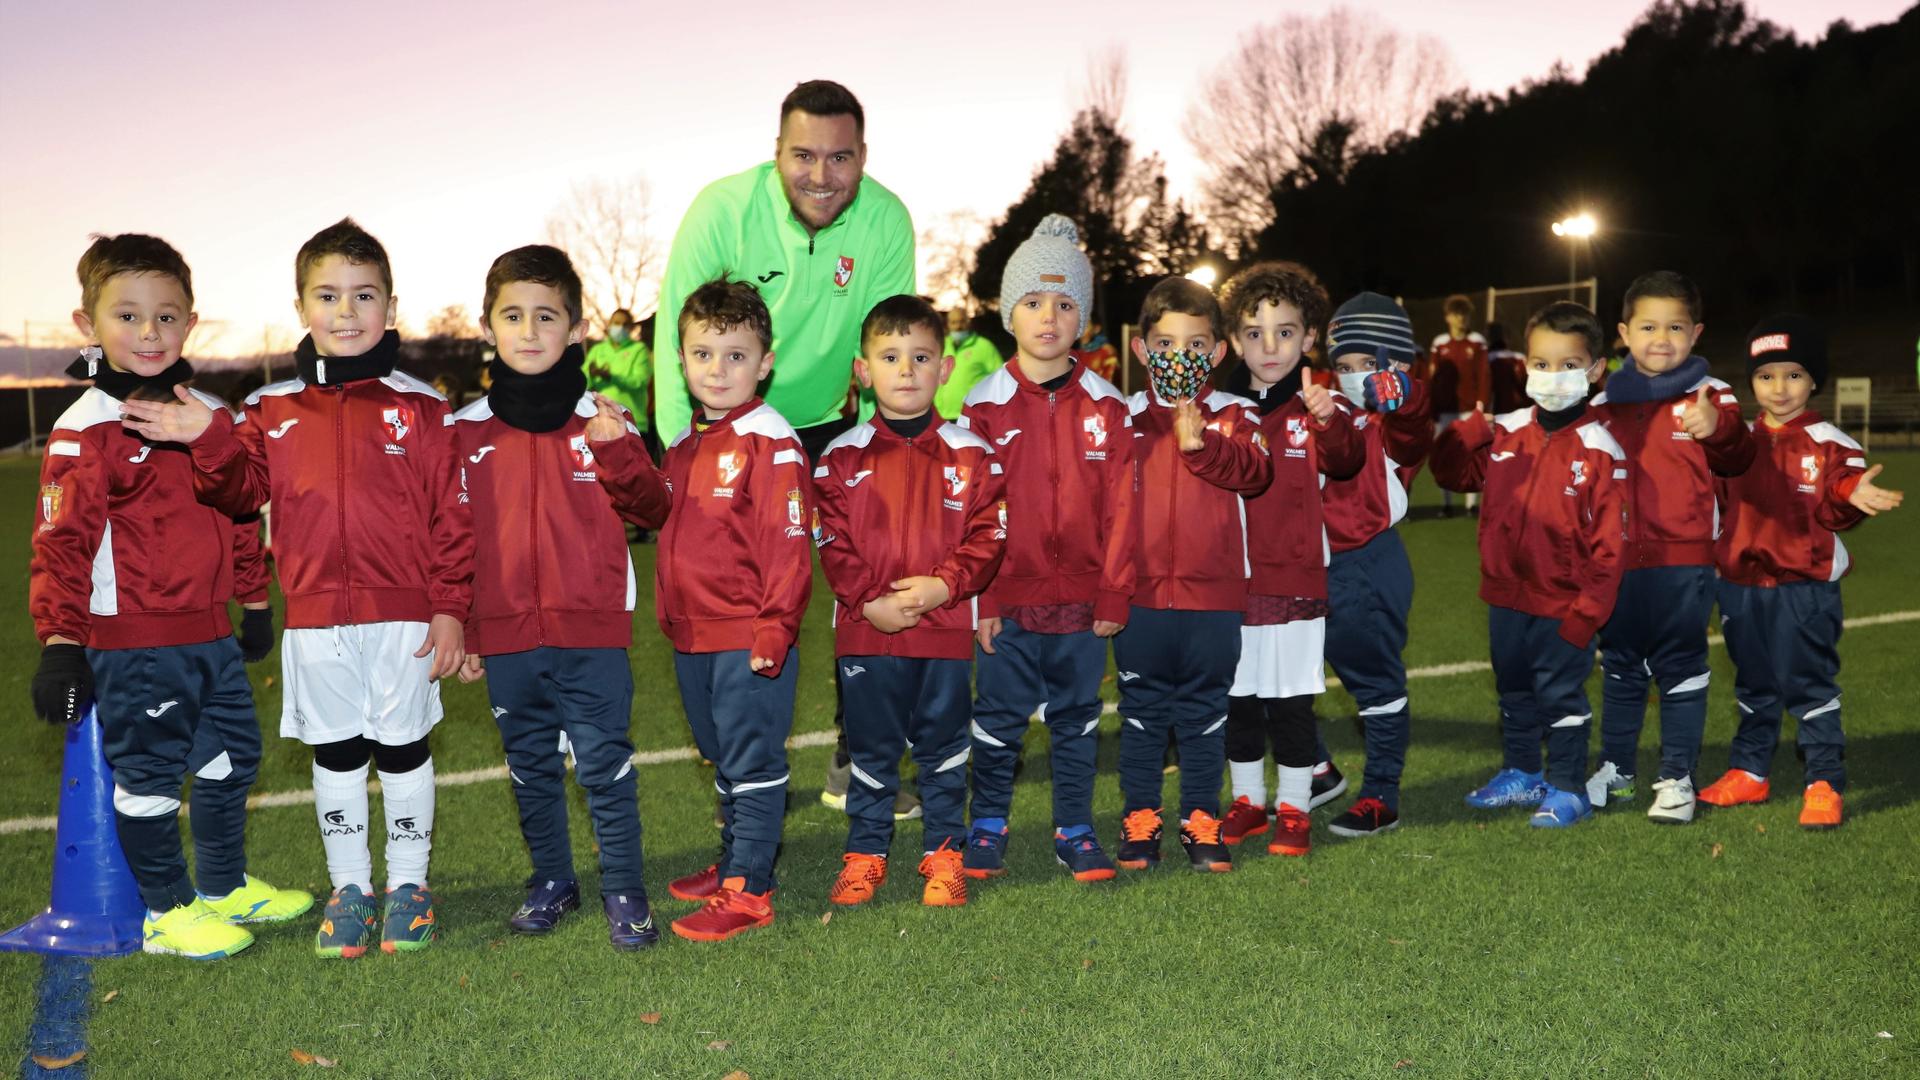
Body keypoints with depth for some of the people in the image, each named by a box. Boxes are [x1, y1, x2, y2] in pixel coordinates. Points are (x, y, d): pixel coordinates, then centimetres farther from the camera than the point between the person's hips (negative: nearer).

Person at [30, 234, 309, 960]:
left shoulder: (209, 414, 9)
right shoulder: (85, 430, -11)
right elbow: (63, 541, -13)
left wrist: (255, 600, 20)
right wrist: (61, 642, -16)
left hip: (211, 633, 7)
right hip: (132, 642, -7)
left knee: (232, 757, 17)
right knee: (148, 776, 5)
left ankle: (225, 888, 34)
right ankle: (167, 912, 19)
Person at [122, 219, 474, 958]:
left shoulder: (419, 406, -1)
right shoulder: (273, 409, 7)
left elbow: (451, 514, -3)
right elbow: (242, 493, 2)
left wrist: (449, 608, -7)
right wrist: (212, 441, -17)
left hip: (403, 616, -2)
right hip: (315, 619, 3)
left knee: (402, 750, 9)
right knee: (334, 756, 12)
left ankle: (409, 885, 23)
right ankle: (349, 889, 26)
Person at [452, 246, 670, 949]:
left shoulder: (602, 420, 1)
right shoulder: (466, 432, 4)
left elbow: (651, 513, -1)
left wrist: (618, 454, -18)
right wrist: (459, 632, 8)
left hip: (592, 632, -2)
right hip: (506, 636, 2)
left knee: (605, 764, 2)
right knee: (531, 769, 14)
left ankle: (624, 890, 14)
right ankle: (551, 880, 30)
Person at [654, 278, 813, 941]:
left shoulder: (769, 442, -13)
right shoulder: (682, 448, 13)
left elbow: (789, 545, -17)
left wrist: (774, 630, -20)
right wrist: (670, 615, 17)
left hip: (749, 638, -8)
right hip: (693, 638, 9)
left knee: (752, 762, 0)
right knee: (722, 759, 20)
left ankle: (748, 891, 7)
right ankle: (734, 863, 35)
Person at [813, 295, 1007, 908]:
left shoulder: (969, 454, 1)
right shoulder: (843, 457, 1)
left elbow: (988, 537, -2)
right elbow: (832, 545, -1)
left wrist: (942, 585, -15)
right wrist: (869, 601, -13)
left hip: (946, 630, 0)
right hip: (865, 632, 0)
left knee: (944, 747, 10)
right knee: (871, 750, 11)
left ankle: (942, 855, 25)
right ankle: (864, 855, 25)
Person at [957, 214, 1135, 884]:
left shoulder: (1106, 408, 2)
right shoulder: (984, 407, -2)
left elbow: (1120, 508, 2)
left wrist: (1114, 595, -2)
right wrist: (978, 597, -7)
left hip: (1082, 600, 1)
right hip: (1006, 600, -1)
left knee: (1076, 718, 11)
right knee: (998, 719, 9)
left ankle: (1074, 831, 24)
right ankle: (987, 828, 24)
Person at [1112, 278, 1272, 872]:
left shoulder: (1234, 416, 3)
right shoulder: (1123, 417, 3)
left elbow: (1254, 472, -15)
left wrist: (1200, 442, -29)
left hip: (1213, 594, 0)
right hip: (1139, 593, 0)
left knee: (1205, 709, 10)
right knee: (1141, 708, 9)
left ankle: (1200, 818, 22)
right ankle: (1139, 818, 20)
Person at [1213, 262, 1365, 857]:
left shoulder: (1315, 407, -2)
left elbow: (1346, 461, -22)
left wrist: (1329, 422, -41)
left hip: (1293, 579, -2)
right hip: (1229, 580, 3)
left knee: (1290, 700, 3)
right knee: (1237, 696, 11)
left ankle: (1293, 808, 18)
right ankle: (1247, 801, 27)